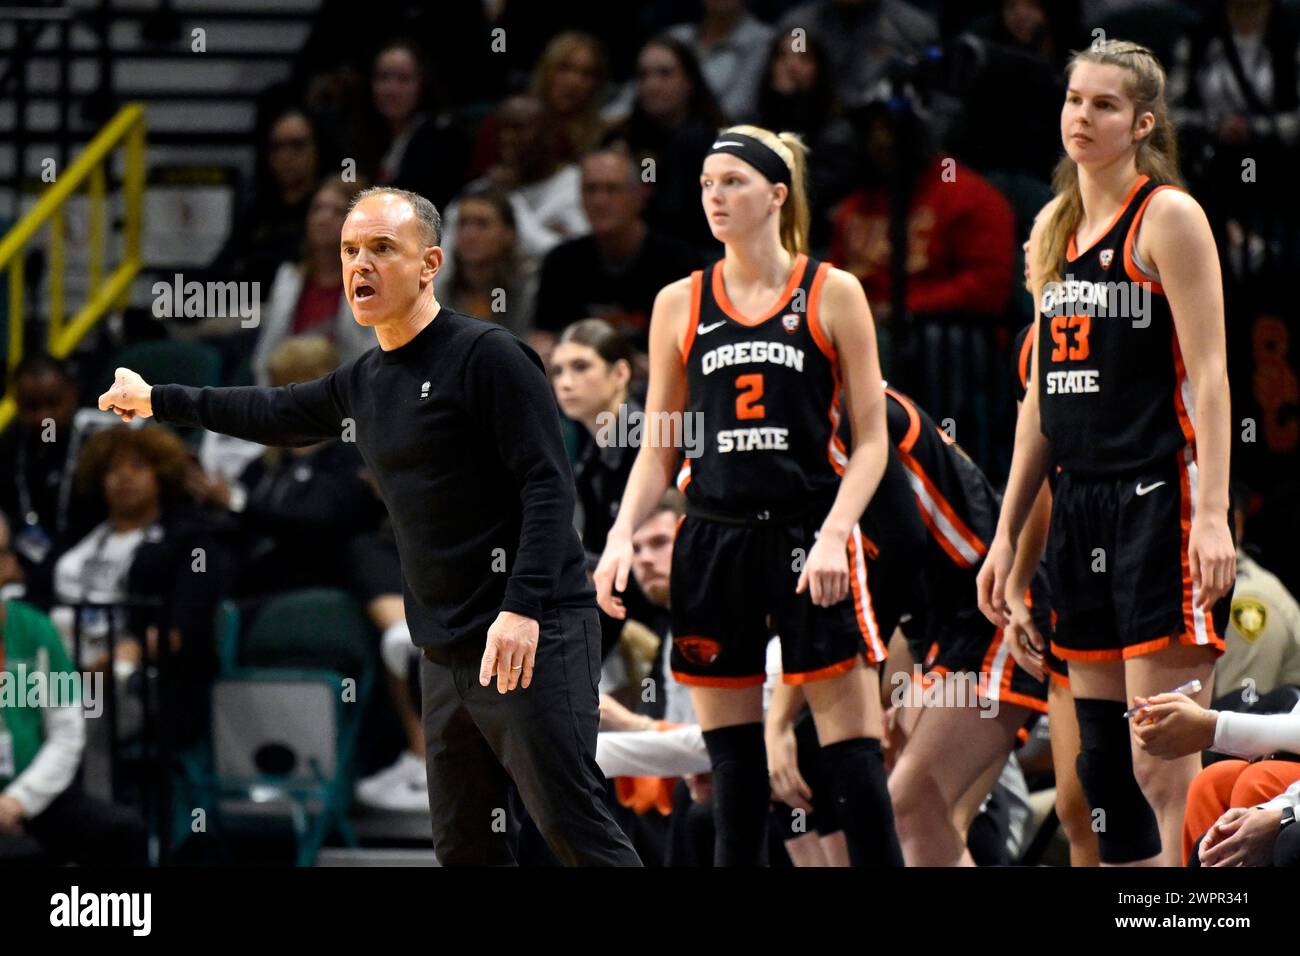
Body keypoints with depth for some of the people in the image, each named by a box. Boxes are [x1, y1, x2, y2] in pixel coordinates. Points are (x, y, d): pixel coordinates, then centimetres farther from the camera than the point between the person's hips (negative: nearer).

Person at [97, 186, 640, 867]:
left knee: (576, 831, -14)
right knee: (464, 846, 8)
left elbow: (548, 485, -16)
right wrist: (157, 400, 42)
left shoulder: (487, 356, -10)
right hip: (447, 652, 9)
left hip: (531, 638, -8)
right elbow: (277, 414, 35)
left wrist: (524, 609, -25)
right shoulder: (363, 383, 15)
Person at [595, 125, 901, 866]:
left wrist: (834, 534, -14)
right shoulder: (679, 304, 10)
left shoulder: (832, 295, 1)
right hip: (714, 543, 3)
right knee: (732, 762, 3)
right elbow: (659, 448, 13)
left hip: (810, 536, -3)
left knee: (855, 755, -7)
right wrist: (622, 536, -2)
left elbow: (872, 441, 0)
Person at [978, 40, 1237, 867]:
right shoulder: (1054, 228, 16)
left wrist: (1213, 517, -20)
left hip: (1160, 501, -8)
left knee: (1161, 772, -12)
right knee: (1103, 763, 7)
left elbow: (1209, 376, -11)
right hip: (1081, 508, 8)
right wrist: (1008, 533, 18)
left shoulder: (1169, 217, -5)